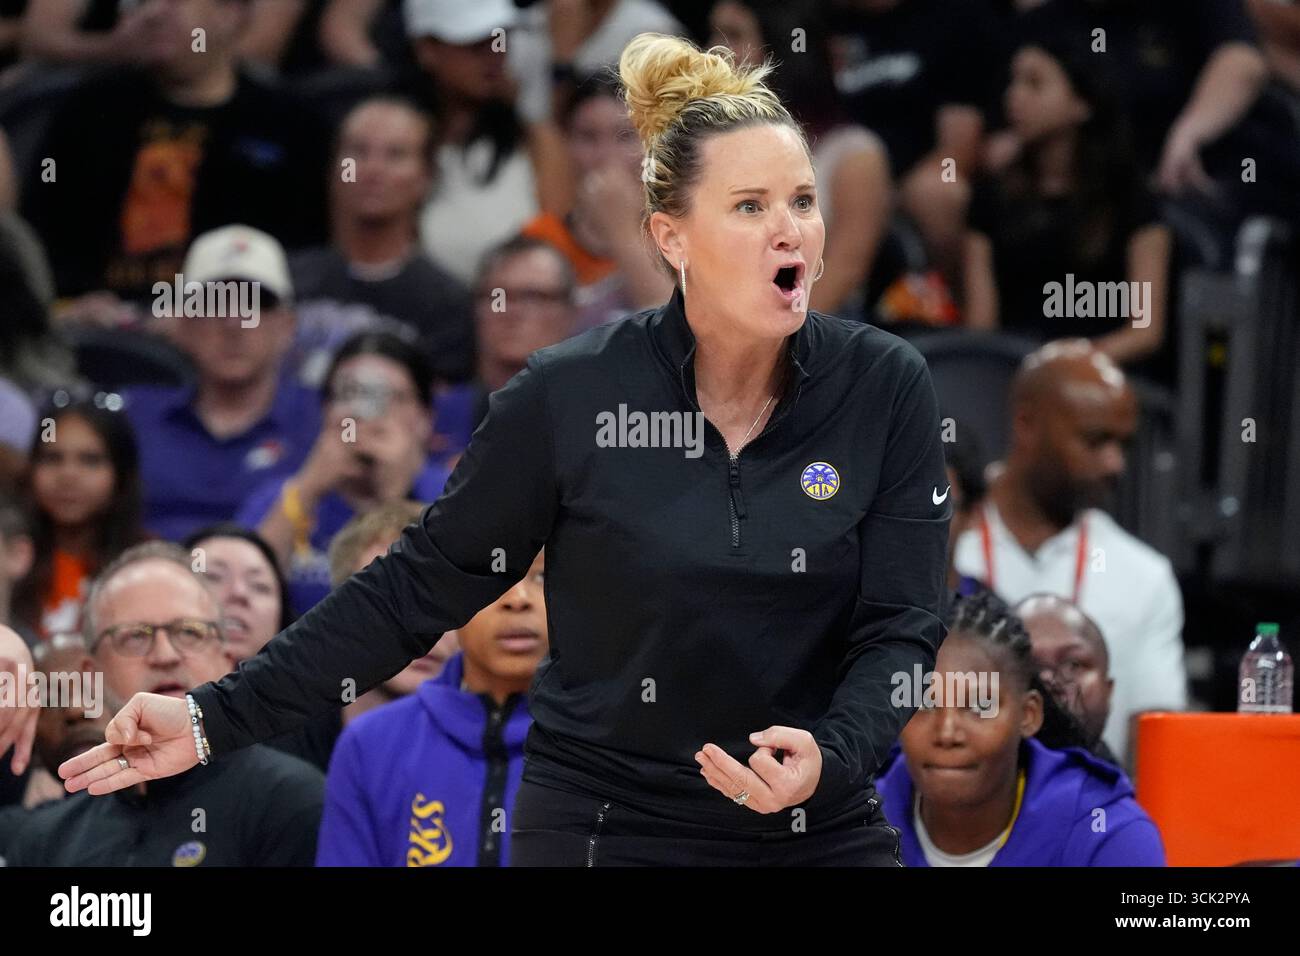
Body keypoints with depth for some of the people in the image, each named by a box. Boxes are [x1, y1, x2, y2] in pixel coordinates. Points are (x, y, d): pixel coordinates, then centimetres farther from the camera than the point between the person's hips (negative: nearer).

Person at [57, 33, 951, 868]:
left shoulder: (886, 388, -6)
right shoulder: (569, 394, -9)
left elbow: (901, 622, -6)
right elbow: (424, 582, -1)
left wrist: (833, 756, -26)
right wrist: (219, 717, -4)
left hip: (820, 826, 1)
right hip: (604, 829, -1)